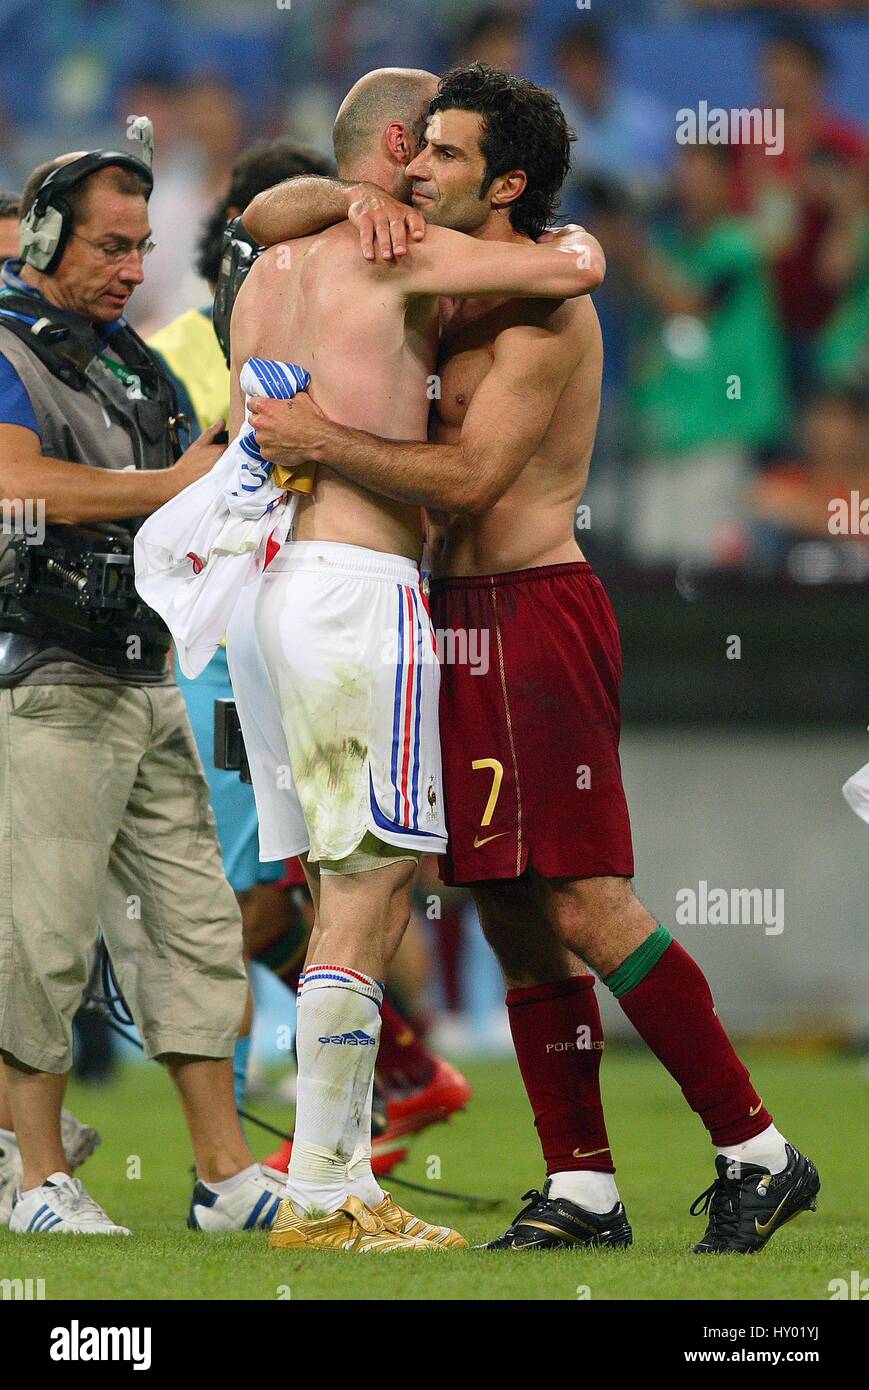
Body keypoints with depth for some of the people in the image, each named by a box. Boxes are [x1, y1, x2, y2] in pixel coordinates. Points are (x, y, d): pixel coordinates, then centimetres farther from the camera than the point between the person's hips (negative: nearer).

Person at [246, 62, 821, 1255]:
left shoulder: (544, 304, -11)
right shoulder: (448, 291, 15)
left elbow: (469, 478, -21)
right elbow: (266, 220, 25)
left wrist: (321, 441, -18)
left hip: (533, 611, -9)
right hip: (471, 618, 9)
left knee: (584, 907, -12)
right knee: (515, 912, 7)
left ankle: (757, 1153, -6)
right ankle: (582, 1190, 9)